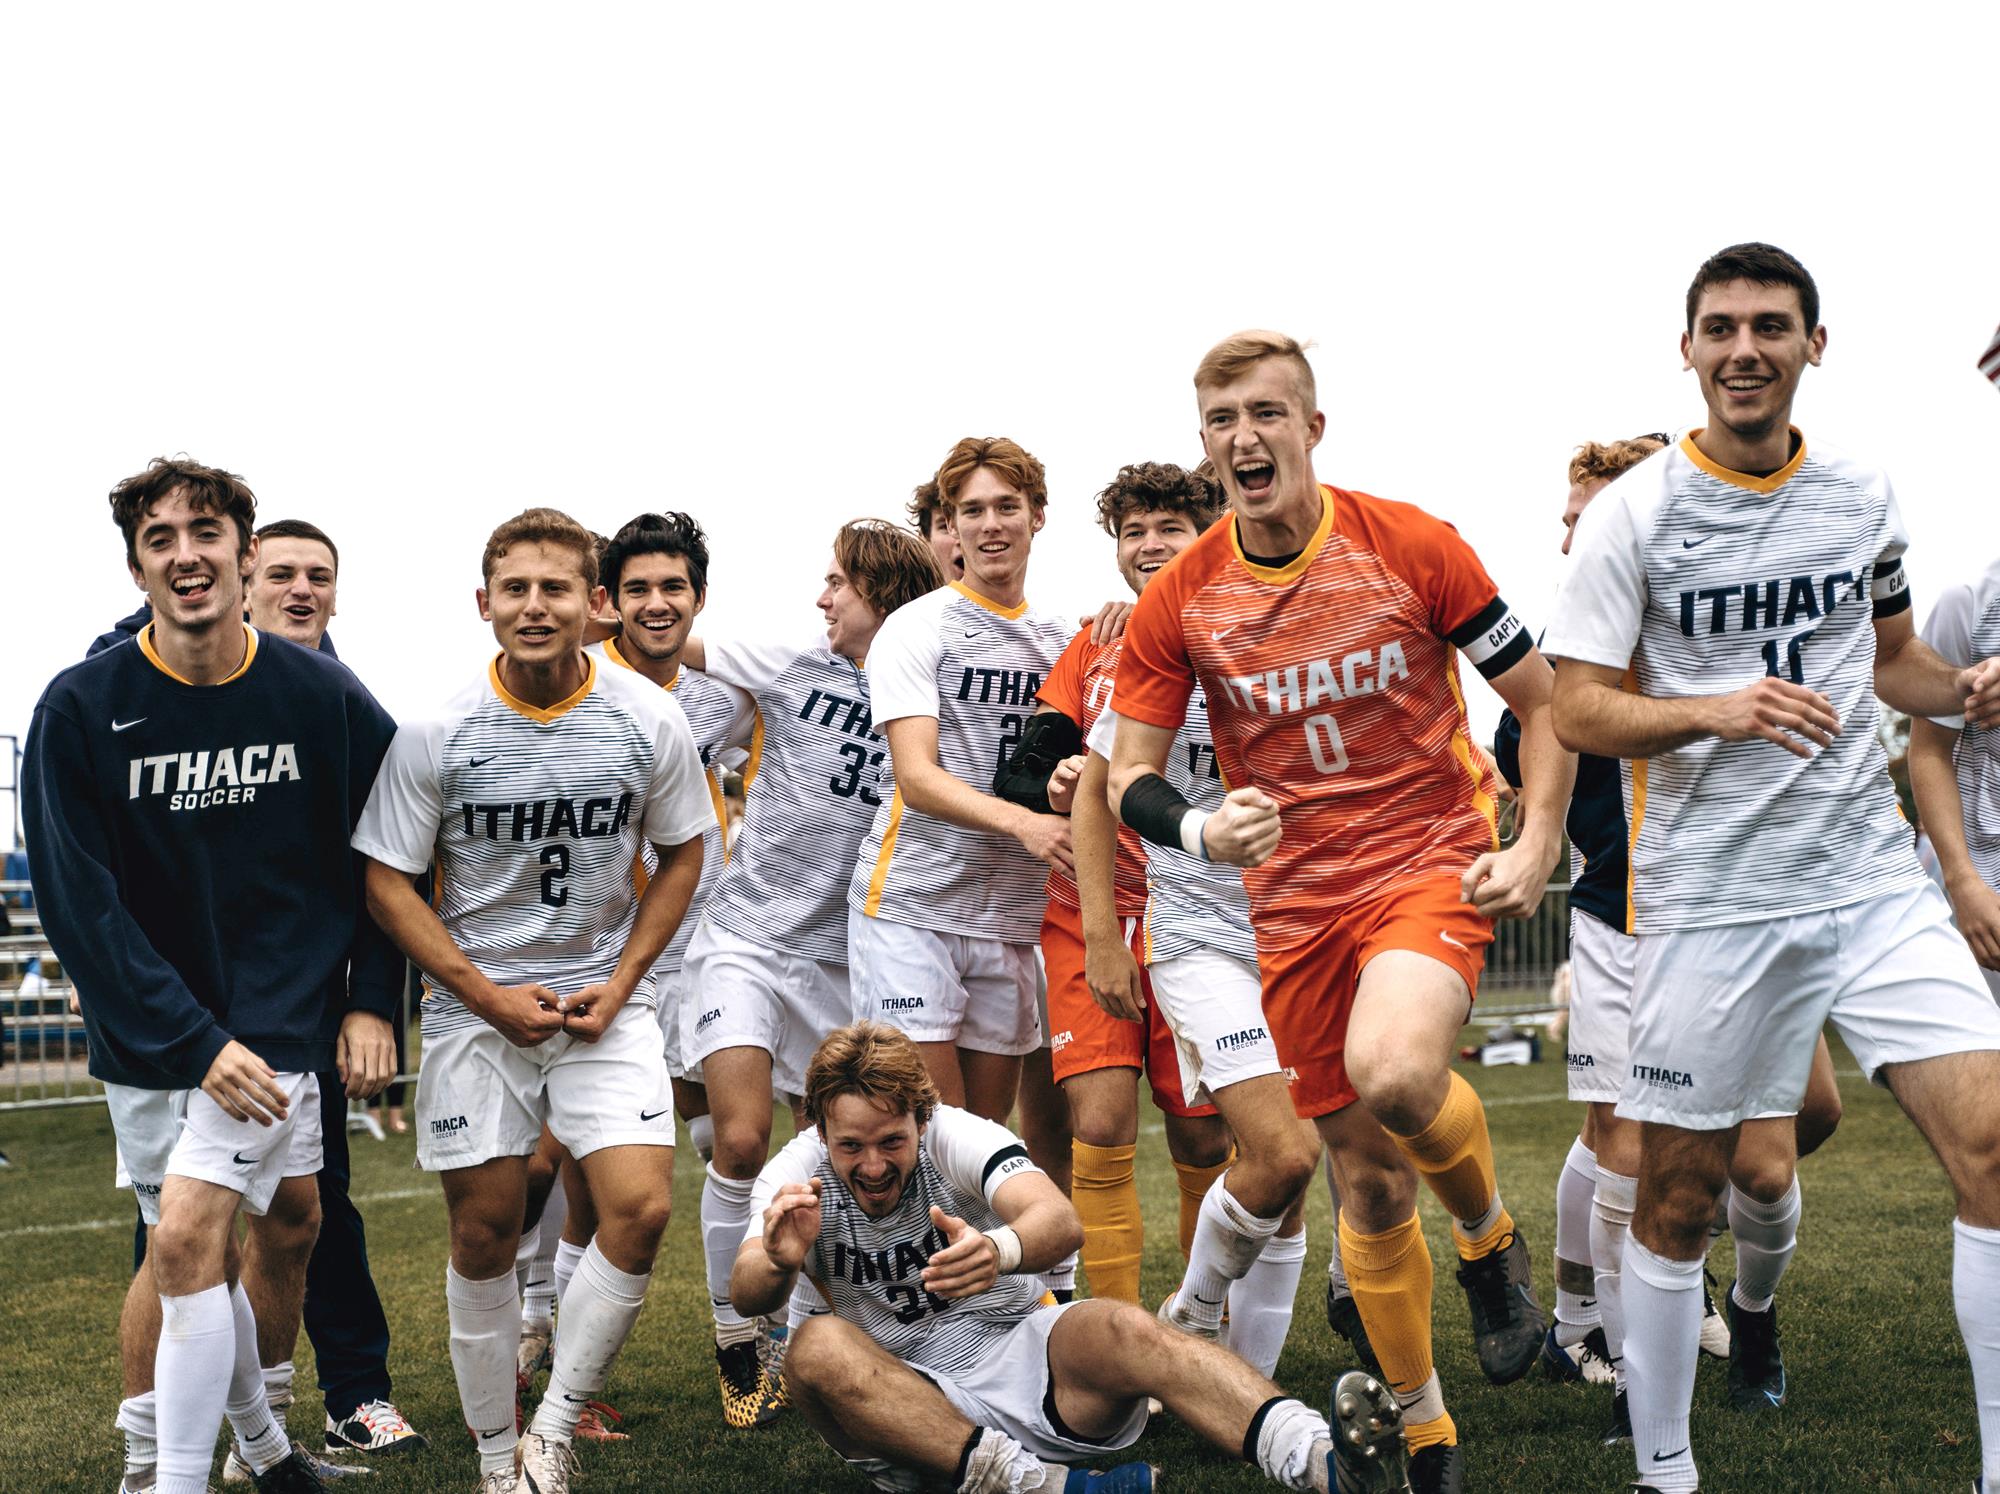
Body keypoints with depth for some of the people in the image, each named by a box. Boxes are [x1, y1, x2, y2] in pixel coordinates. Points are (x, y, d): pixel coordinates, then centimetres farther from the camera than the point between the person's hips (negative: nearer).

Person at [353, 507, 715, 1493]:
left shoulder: (649, 720, -5)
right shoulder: (437, 735, -9)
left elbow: (680, 856, 7)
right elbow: (388, 883, -3)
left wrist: (619, 984, -4)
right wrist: (490, 998, -10)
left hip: (605, 999, 1)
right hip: (474, 1005, -1)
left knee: (641, 1207, -14)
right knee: (484, 1233, 5)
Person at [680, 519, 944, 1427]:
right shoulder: (794, 668, -3)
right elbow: (678, 642, 5)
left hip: (843, 955, 2)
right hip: (746, 937, -2)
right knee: (741, 1140, -14)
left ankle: (795, 1343, 21)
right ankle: (737, 1345, 4)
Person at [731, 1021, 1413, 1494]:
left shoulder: (954, 1135, -6)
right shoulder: (797, 1172, -1)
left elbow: (1060, 1220, -25)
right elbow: (746, 1295, -18)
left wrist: (998, 1251, -49)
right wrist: (779, 1263, -43)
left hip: (1015, 1355, -1)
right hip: (902, 1402, 1)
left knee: (1114, 1327, -32)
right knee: (818, 1347, -31)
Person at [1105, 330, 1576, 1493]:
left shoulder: (1411, 547, -8)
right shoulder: (1180, 602, -3)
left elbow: (1544, 699, 1)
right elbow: (1130, 777, 2)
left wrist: (1538, 847, -9)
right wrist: (1200, 829, -20)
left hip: (1435, 862, -3)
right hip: (1296, 903, 3)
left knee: (1391, 1070, -33)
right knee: (1370, 1185, 8)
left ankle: (1494, 1237, 0)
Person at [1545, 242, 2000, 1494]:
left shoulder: (1864, 497, 8)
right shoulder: (1633, 514, -4)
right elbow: (1580, 711, -6)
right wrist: (1719, 710, -23)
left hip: (1873, 878, 3)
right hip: (1708, 897, -3)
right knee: (1678, 1195, 5)